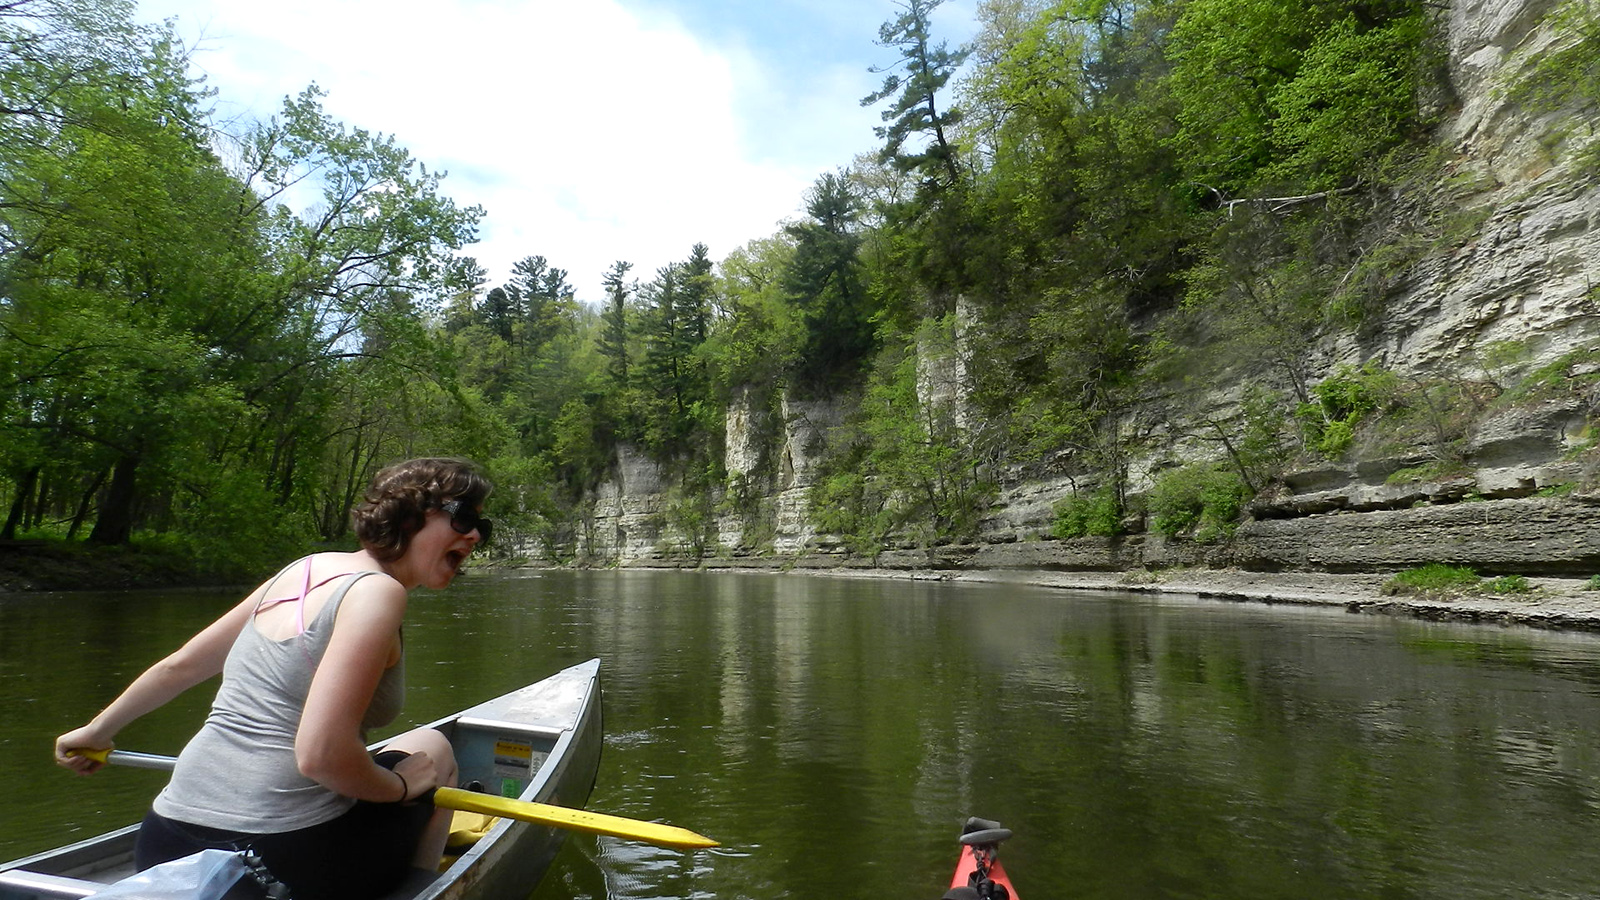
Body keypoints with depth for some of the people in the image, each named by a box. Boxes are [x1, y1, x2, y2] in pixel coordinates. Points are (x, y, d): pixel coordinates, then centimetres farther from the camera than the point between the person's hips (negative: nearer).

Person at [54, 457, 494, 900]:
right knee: (430, 748, 18)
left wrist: (99, 729, 36)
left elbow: (179, 666, 20)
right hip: (286, 857, -8)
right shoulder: (376, 590, -15)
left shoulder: (304, 569, 8)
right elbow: (319, 755, -23)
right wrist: (400, 788, -5)